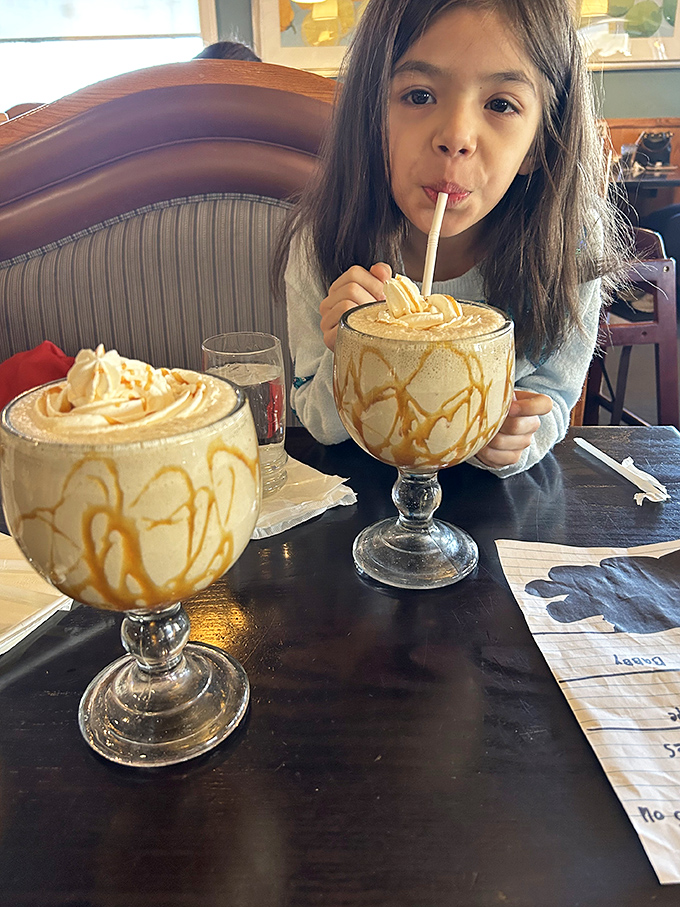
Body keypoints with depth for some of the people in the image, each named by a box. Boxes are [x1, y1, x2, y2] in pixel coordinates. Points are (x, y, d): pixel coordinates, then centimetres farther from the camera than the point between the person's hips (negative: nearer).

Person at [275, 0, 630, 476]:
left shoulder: (571, 247, -17)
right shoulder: (320, 242, -18)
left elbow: (552, 393, -4)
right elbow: (321, 427, -9)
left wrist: (515, 438, -27)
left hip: (501, 490, 1)